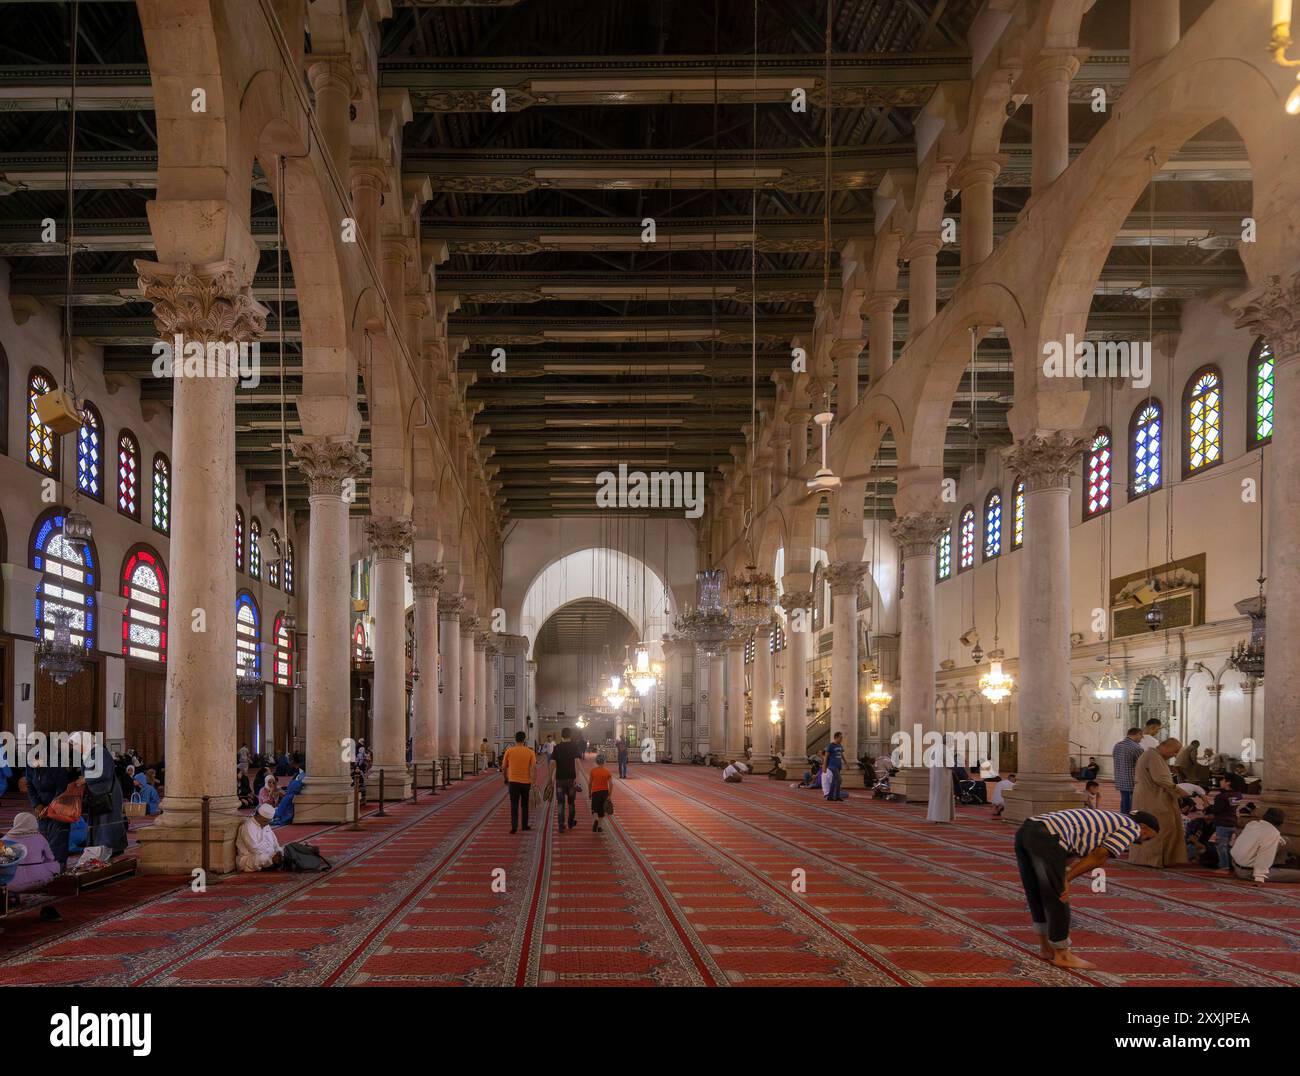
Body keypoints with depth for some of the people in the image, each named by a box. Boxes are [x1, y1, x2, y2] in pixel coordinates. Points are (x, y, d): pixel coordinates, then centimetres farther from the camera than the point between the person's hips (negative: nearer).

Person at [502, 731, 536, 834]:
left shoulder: (509, 751, -2)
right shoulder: (530, 752, -3)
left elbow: (503, 767, 3)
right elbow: (534, 767, -9)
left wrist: (506, 778, 17)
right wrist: (533, 781, -4)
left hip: (513, 781, -1)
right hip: (526, 782, 1)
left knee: (514, 805, 1)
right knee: (524, 804, 16)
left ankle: (514, 827, -10)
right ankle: (525, 825, 23)